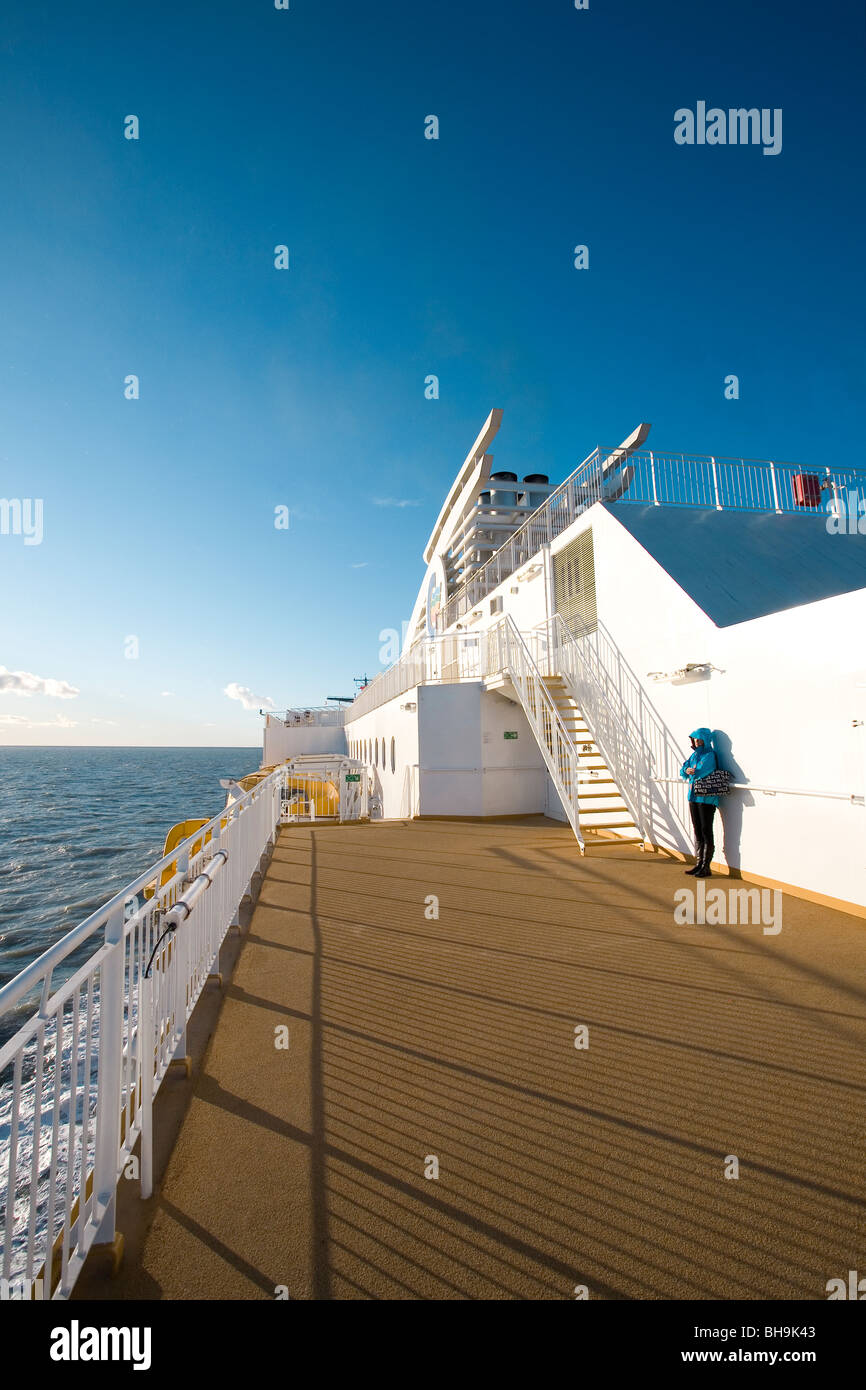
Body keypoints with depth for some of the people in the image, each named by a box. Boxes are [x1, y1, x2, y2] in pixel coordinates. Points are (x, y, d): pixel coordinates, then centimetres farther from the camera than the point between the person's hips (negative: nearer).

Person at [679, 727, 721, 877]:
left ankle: (706, 867, 3)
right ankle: (699, 864, 19)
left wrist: (691, 772, -4)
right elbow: (683, 770, 6)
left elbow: (700, 771, -23)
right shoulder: (694, 754, 14)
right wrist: (687, 770, -16)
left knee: (706, 832, -3)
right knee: (697, 831, 12)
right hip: (694, 797, 8)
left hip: (706, 798, -8)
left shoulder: (710, 755, -11)